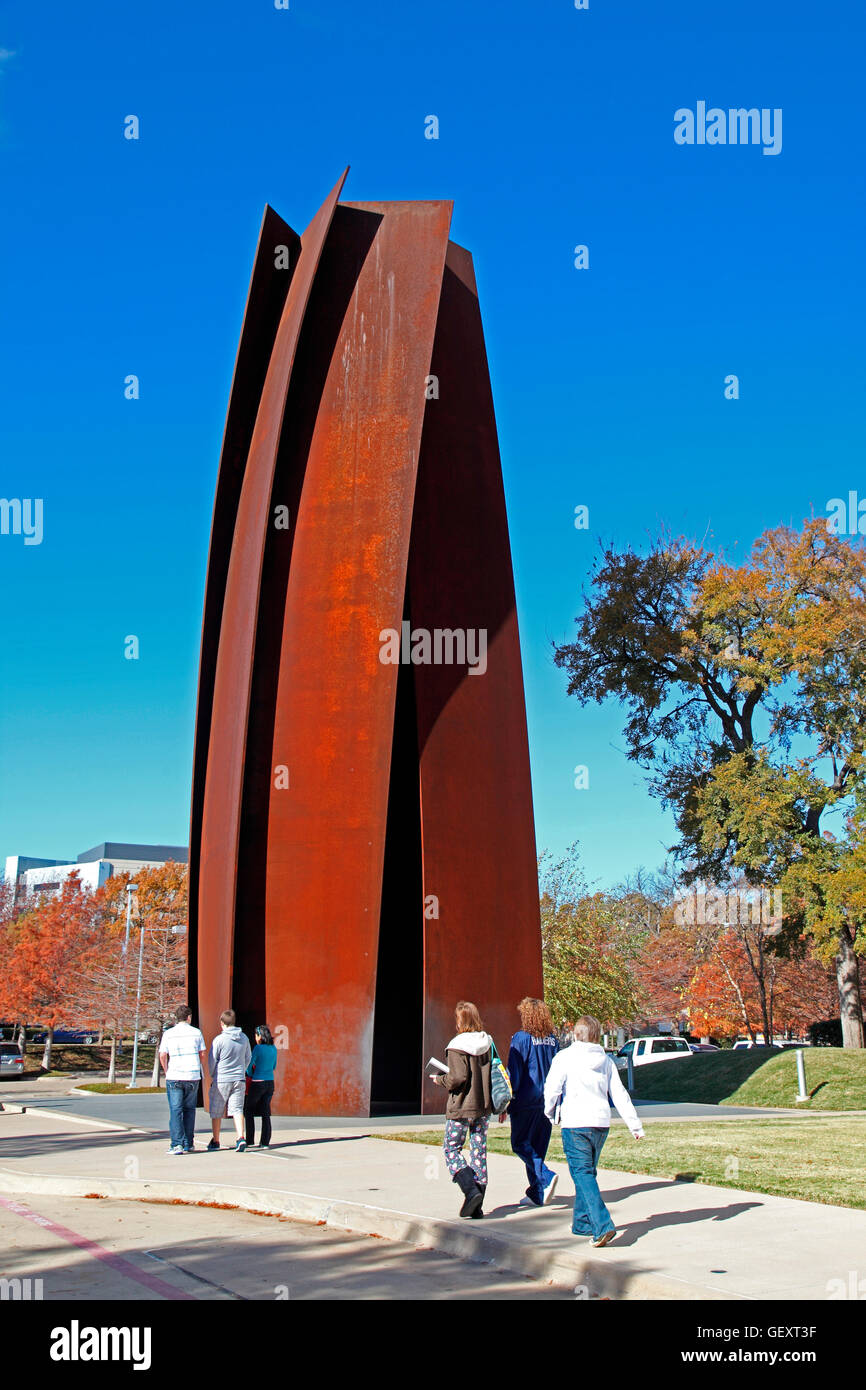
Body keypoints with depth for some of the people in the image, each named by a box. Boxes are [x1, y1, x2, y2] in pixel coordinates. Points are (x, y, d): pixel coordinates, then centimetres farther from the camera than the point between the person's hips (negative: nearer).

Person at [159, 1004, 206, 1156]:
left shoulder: (168, 1034, 2)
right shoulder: (196, 1033, 4)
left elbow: (162, 1056, -1)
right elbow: (202, 1055, 5)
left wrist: (166, 1072, 14)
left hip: (174, 1076, -1)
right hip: (193, 1076, 1)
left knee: (175, 1110, -1)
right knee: (189, 1109, 13)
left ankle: (177, 1144, -11)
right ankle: (188, 1144, 14)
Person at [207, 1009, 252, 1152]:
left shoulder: (219, 1040, -12)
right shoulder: (244, 1038, 3)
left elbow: (212, 1061, -4)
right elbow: (247, 1058, 13)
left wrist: (213, 1076, 13)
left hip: (221, 1080, -3)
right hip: (239, 1079, 3)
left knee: (216, 1112, 11)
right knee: (237, 1109, 3)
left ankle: (215, 1141, 20)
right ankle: (240, 1137, -16)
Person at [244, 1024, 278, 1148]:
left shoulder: (258, 1048, -13)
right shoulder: (273, 1049, 5)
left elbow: (249, 1066, -7)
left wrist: (250, 1074, 12)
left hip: (258, 1083, -5)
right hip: (270, 1082, 5)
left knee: (248, 1111, 10)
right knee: (265, 1113, 8)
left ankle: (250, 1140, 9)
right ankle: (265, 1142, 4)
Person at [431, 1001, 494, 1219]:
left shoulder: (457, 1046, -14)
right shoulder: (487, 1043, 4)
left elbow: (458, 1078, -20)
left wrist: (440, 1080, -1)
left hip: (461, 1108, -6)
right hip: (484, 1106, 6)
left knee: (451, 1150, 6)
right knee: (479, 1152, 10)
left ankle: (471, 1191, -13)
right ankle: (477, 1206, 11)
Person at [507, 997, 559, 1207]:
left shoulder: (521, 1038, -9)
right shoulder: (552, 1040, 8)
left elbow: (514, 1073, -11)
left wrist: (505, 1103, -7)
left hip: (526, 1100, -6)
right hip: (547, 1101, 6)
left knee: (520, 1143, 2)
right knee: (538, 1146, 12)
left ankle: (546, 1176, -17)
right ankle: (537, 1194, 13)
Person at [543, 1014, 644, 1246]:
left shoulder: (565, 1057, -3)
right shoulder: (605, 1060, 10)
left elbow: (551, 1089, -7)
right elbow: (619, 1094, 10)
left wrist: (550, 1113, 12)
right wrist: (635, 1125, 13)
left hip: (575, 1123, -5)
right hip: (601, 1123, 5)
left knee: (582, 1173, -7)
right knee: (588, 1172, 19)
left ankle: (603, 1225, -21)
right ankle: (582, 1223, 26)